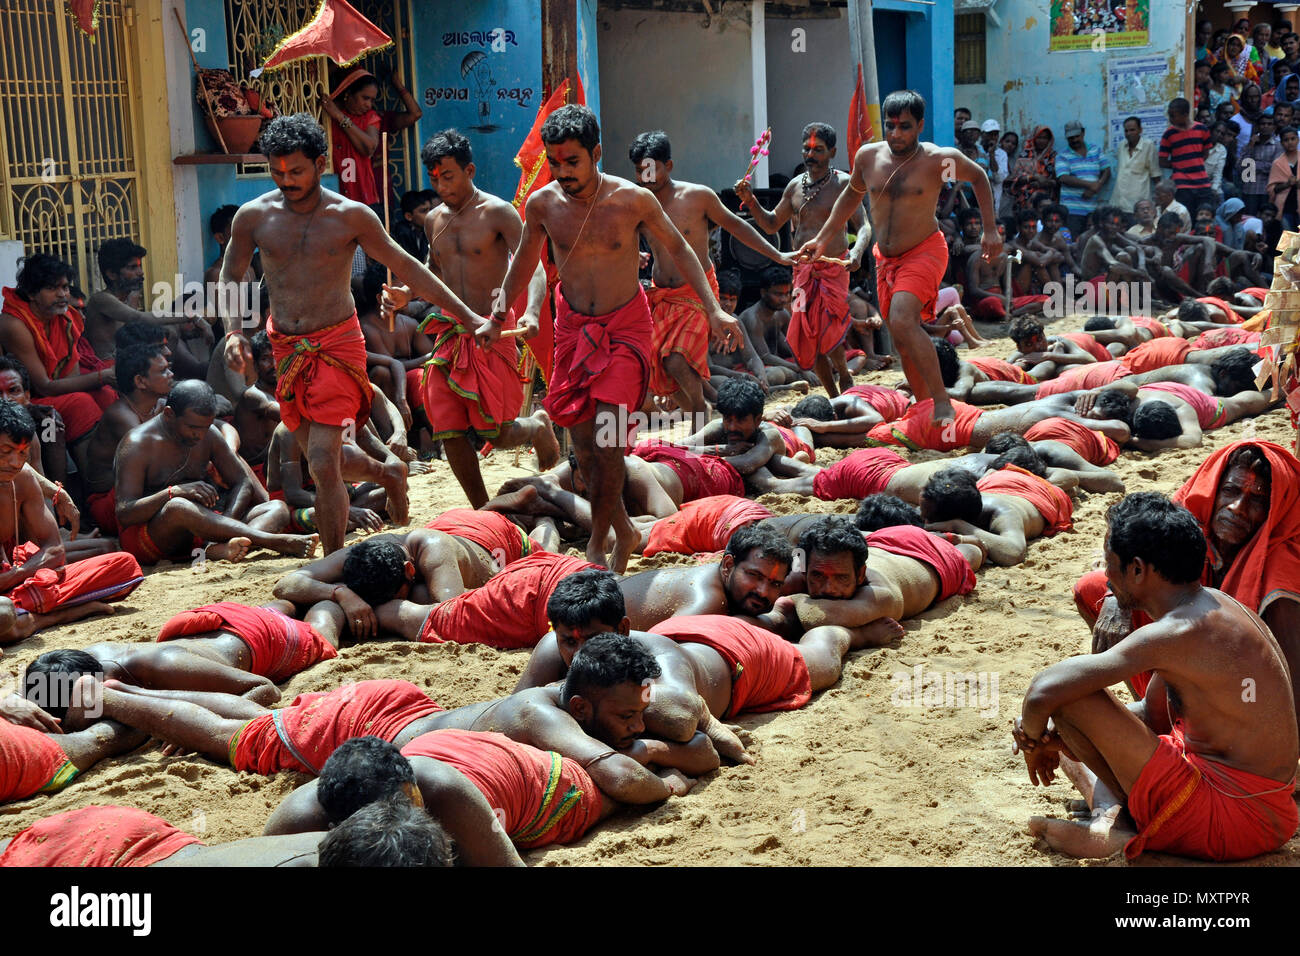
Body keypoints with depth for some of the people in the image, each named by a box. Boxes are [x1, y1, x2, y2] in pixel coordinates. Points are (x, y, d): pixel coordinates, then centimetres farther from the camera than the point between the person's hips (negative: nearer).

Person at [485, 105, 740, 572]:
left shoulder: (633, 199, -13)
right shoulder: (542, 204, -5)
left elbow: (678, 248, 1)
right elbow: (524, 260, 14)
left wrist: (714, 310, -5)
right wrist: (498, 317, 13)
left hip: (624, 327, -3)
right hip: (573, 328, 4)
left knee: (607, 436, -17)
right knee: (584, 445, 5)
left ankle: (597, 543, 0)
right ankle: (623, 529, 27)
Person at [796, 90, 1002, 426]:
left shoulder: (941, 159, -14)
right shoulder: (868, 156, -2)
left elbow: (978, 177, 5)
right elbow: (852, 193, 18)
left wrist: (990, 230, 1)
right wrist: (823, 238, 13)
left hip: (924, 251, -6)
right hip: (885, 258, 6)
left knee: (903, 321, -29)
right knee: (903, 342, 10)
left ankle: (941, 399, -21)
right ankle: (925, 407, 24)